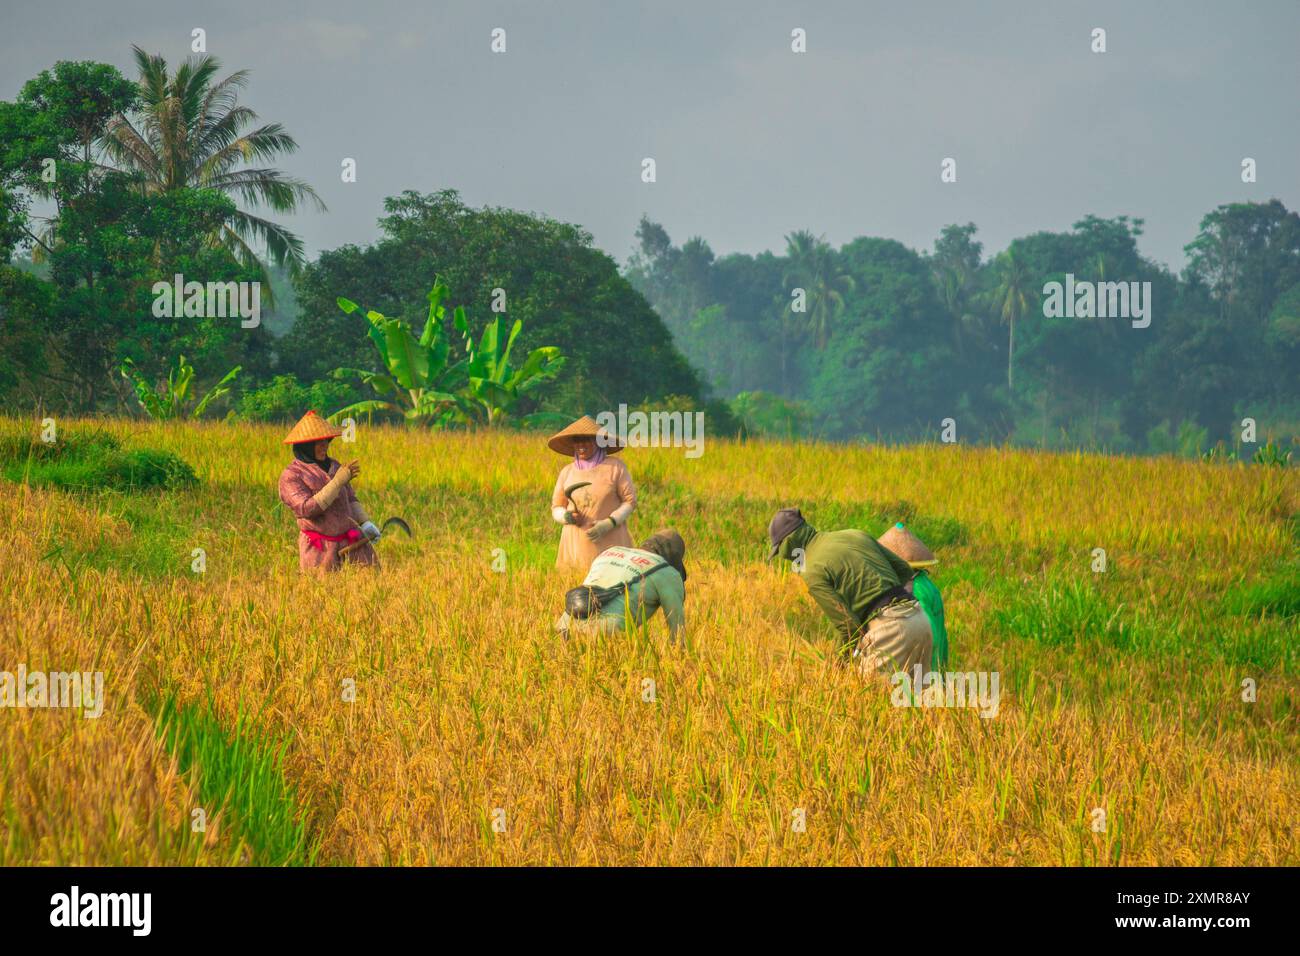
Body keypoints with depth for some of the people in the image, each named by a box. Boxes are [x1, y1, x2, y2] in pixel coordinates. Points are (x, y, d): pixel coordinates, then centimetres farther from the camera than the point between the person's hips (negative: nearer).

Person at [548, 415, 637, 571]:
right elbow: (556, 509, 12)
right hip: (577, 544, 3)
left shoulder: (615, 467, -2)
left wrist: (608, 524, -14)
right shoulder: (567, 472, 8)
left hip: (610, 543, -3)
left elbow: (630, 501, 0)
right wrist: (566, 516, -11)